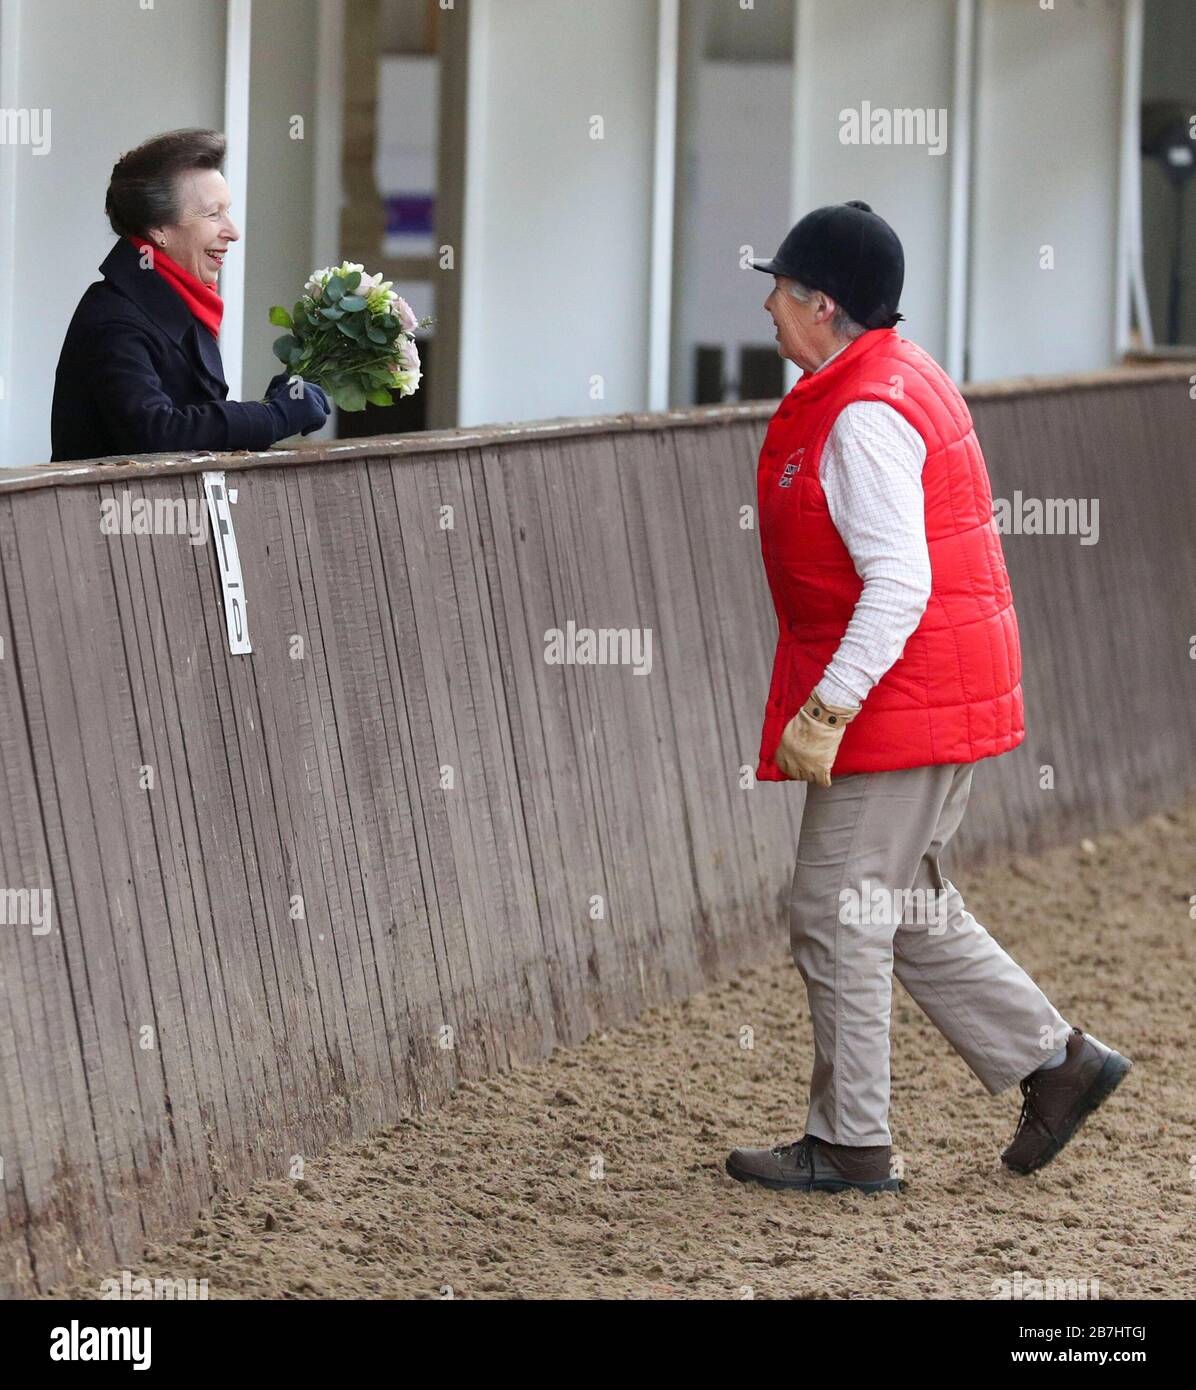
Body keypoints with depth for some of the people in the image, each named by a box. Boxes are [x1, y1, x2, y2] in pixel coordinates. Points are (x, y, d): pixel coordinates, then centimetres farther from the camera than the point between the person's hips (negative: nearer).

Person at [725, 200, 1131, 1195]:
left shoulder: (864, 417, -20)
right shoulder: (900, 378, 13)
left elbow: (898, 585, -27)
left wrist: (825, 711, -28)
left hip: (898, 700, -11)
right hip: (939, 698, 11)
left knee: (837, 916, -2)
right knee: (907, 911, 18)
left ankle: (850, 1146, 6)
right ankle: (1056, 1060, 20)